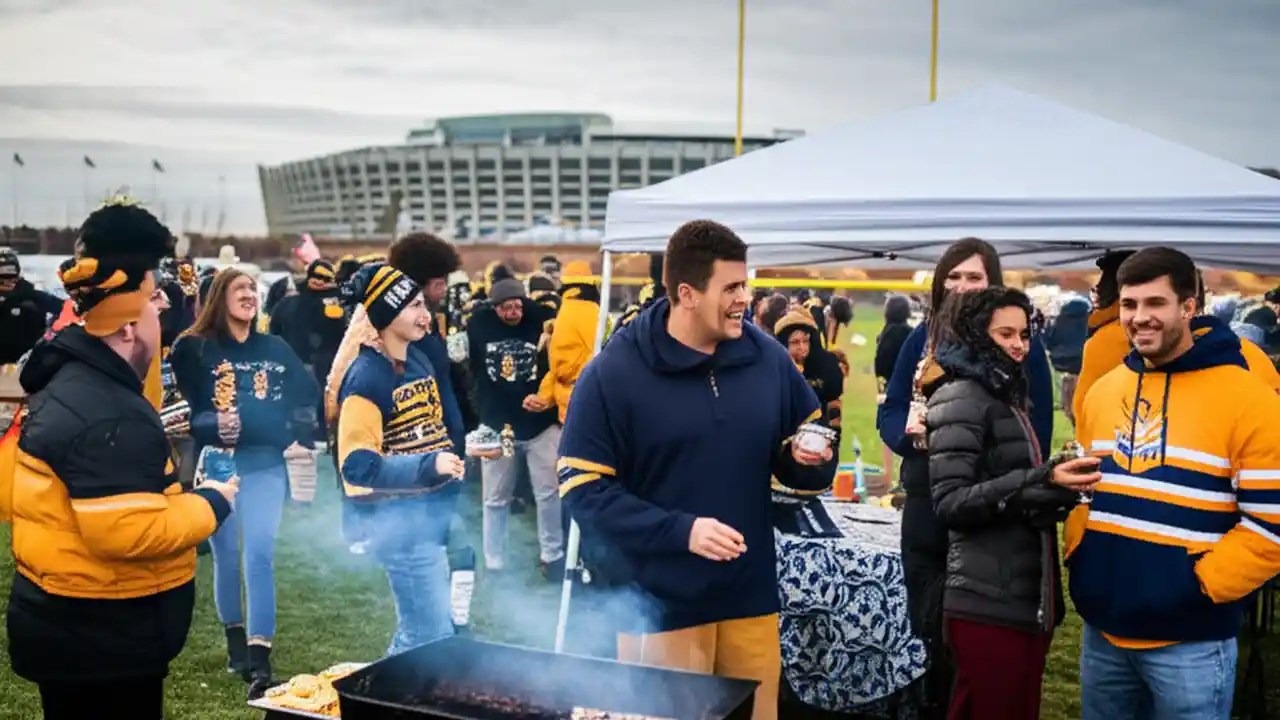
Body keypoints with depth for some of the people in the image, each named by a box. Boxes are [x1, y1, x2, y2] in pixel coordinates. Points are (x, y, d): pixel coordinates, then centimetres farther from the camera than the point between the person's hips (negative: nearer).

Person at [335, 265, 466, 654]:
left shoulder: (420, 360, 11)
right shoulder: (365, 377, -16)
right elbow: (359, 465, -22)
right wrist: (429, 466, -31)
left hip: (442, 504, 8)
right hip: (399, 516, -8)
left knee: (417, 628, 19)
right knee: (432, 634, -3)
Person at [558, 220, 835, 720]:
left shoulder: (769, 358, 3)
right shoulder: (612, 374, -10)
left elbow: (801, 470, 15)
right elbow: (583, 490, -13)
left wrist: (808, 458, -10)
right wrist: (680, 530, -22)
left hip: (751, 596, 4)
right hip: (660, 603, -4)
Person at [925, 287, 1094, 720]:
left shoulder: (1007, 397, 19)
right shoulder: (961, 398, -9)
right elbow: (950, 503, -18)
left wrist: (1060, 481, 10)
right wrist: (1043, 481, -24)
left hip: (1027, 600, 9)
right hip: (989, 606, -9)